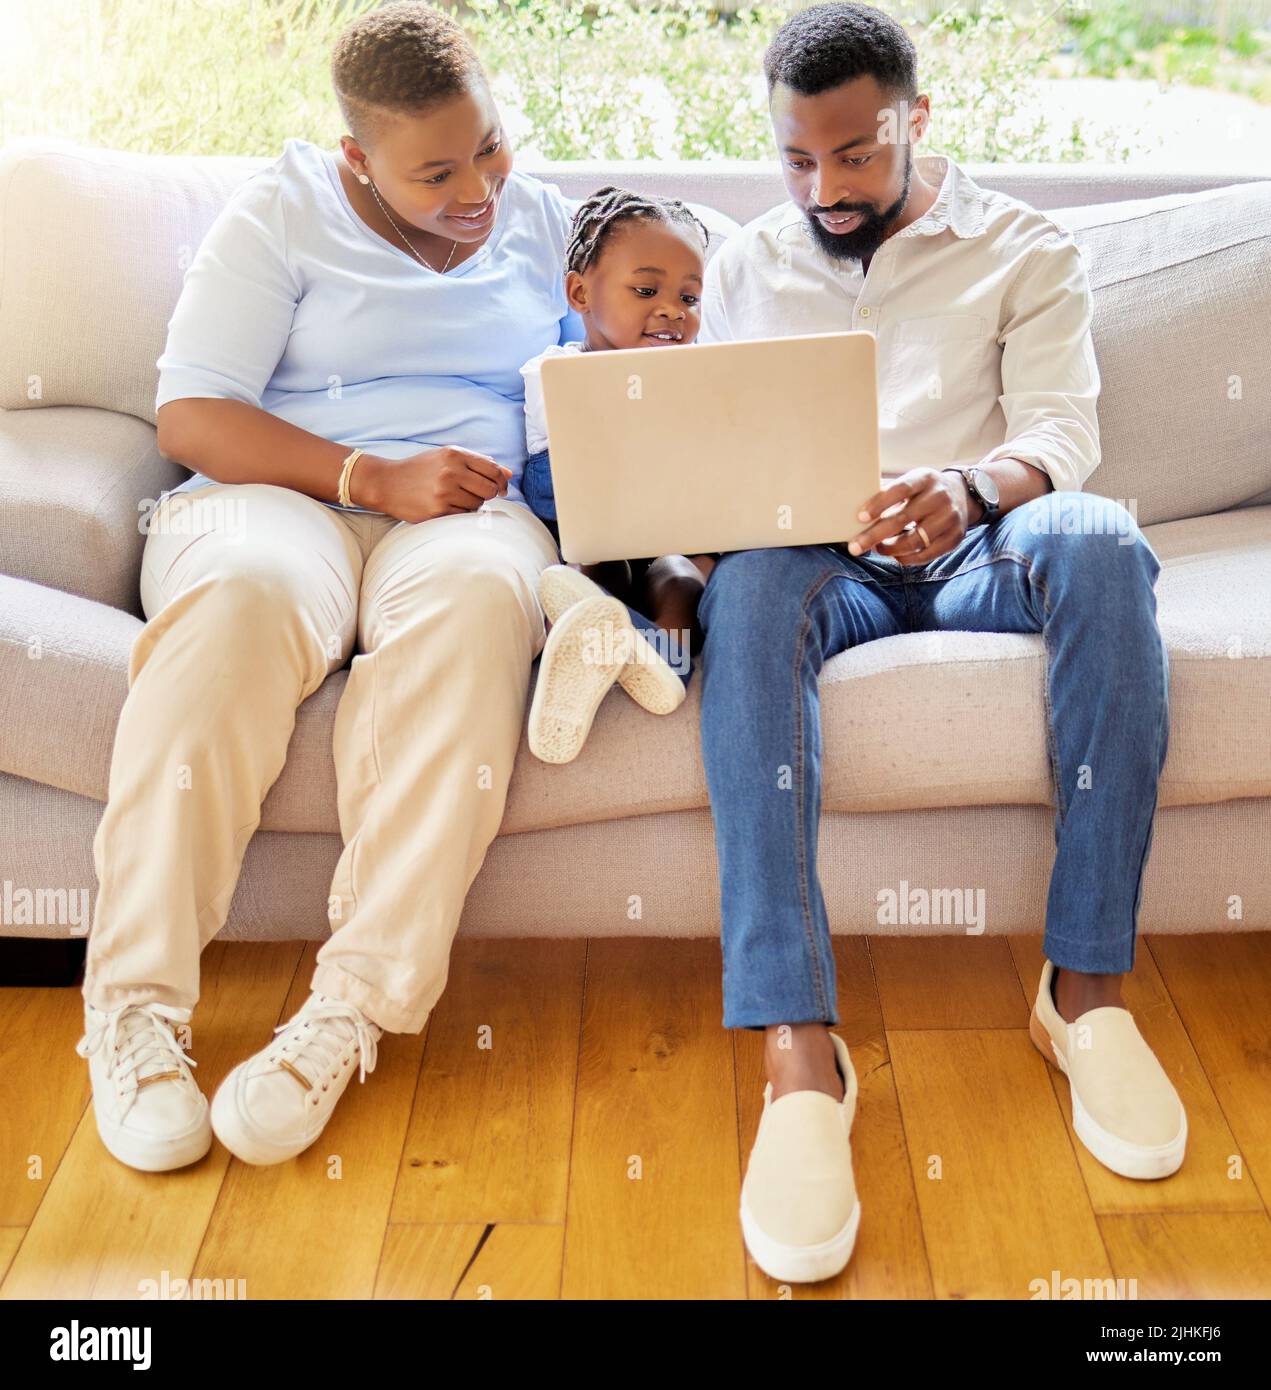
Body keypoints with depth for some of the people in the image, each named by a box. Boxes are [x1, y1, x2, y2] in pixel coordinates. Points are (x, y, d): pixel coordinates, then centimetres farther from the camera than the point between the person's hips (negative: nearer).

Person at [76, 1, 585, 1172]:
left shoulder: (545, 220, 18)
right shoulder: (283, 211, 7)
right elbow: (191, 417, -3)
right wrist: (376, 477, -14)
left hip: (467, 513, 2)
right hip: (278, 496, -1)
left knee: (476, 597, -37)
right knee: (242, 596, -39)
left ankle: (351, 1011, -38)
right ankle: (134, 1004, -32)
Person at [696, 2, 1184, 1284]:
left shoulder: (1023, 250, 14)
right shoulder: (744, 268, 21)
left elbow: (1063, 432, 0)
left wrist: (969, 487, -25)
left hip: (975, 551, 0)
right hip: (819, 561, 1)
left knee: (1098, 540, -35)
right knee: (749, 589, -37)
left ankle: (1087, 985, -30)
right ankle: (795, 1048, -46)